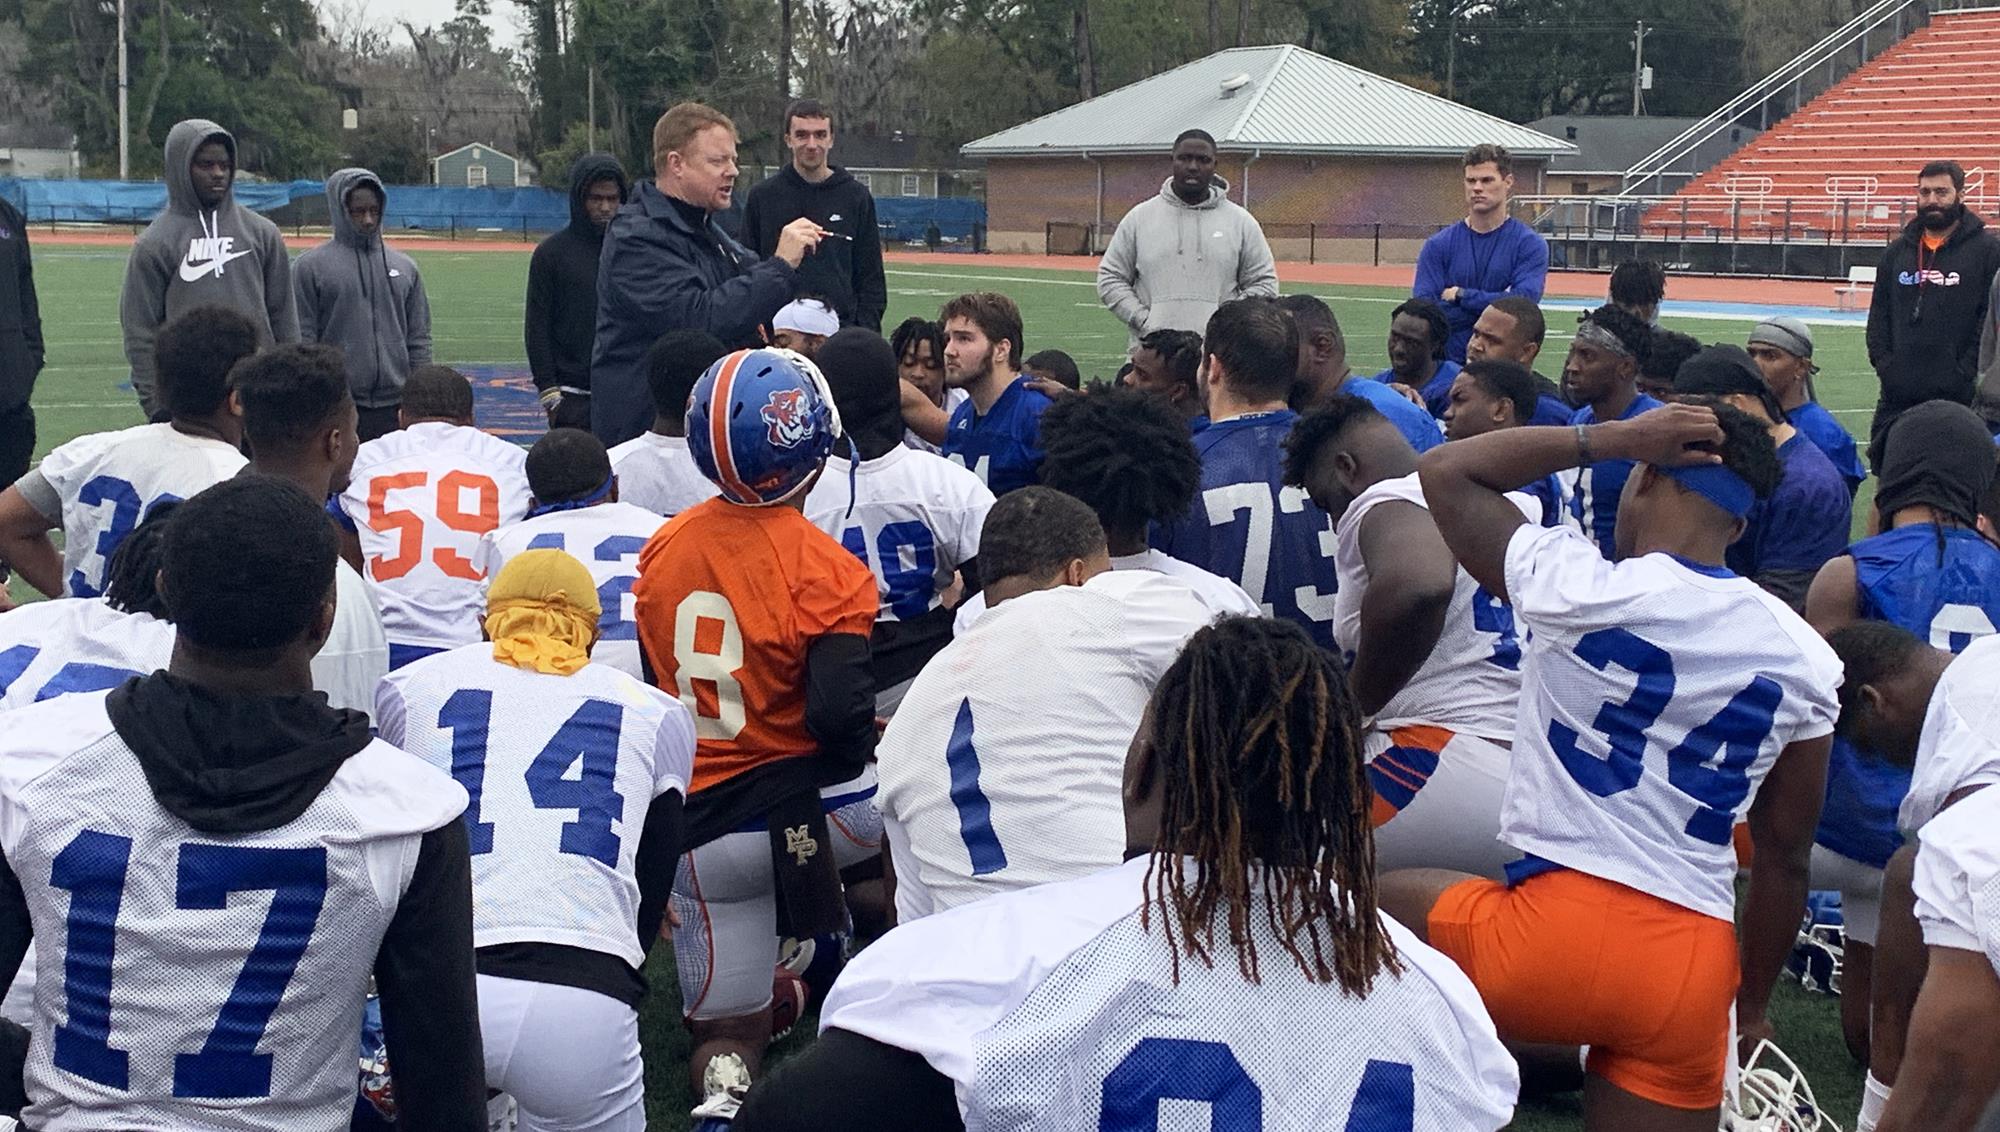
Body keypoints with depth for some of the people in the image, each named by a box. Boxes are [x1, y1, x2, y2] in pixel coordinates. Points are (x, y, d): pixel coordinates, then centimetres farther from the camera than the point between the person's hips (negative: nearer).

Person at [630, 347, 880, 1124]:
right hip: (802, 815, -4)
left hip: (701, 826, 4)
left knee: (727, 1029, 16)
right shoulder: (826, 573, -17)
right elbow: (840, 716, -24)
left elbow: (639, 684, 9)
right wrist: (857, 753, -2)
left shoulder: (661, 550, 0)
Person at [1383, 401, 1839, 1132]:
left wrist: (1615, 437, 7)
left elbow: (1444, 470, 10)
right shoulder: (1805, 658, 6)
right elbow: (1785, 859, 12)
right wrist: (1752, 1010, 23)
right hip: (1695, 971, 4)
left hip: (1553, 937, -4)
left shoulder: (1576, 587, -7)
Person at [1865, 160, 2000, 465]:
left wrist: (1964, 374, -12)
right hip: (1897, 394, 5)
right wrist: (1884, 363, 2)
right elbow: (1878, 315, 16)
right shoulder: (1898, 251, 15)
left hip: (1957, 395, -5)